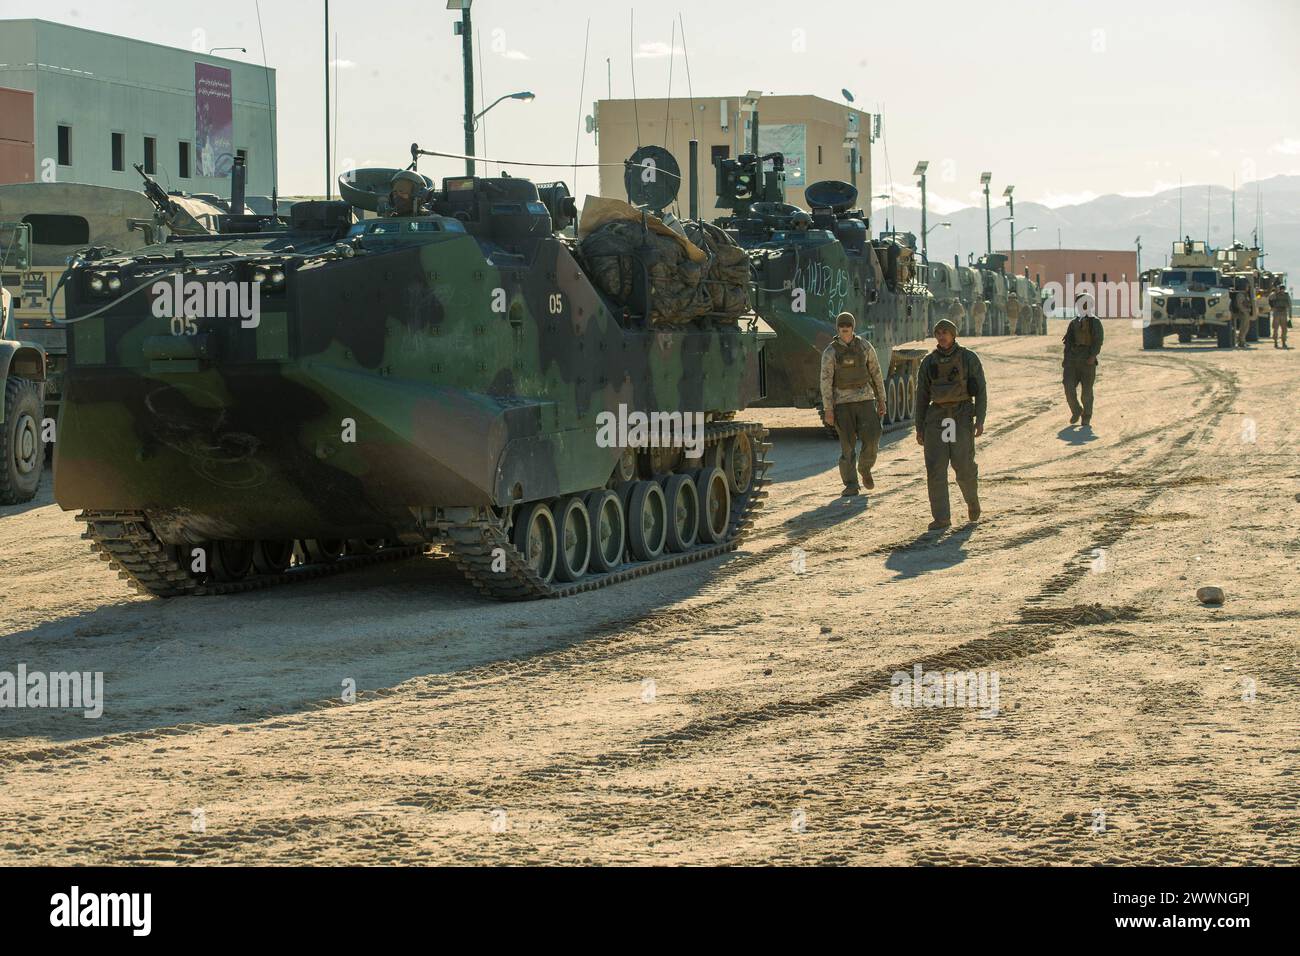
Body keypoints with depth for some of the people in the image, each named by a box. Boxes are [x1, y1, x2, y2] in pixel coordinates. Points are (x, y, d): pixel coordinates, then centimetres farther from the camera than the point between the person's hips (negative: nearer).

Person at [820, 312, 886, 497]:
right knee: (847, 445, -5)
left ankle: (865, 469, 21)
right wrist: (828, 410, -13)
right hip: (842, 403, -2)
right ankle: (851, 486, 1)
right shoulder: (830, 352, -5)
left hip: (865, 399, 2)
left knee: (871, 440, -9)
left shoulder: (864, 346, 2)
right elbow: (825, 381, -8)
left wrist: (881, 400, 8)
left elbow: (876, 373, 9)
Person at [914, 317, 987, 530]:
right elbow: (922, 395, 12)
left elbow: (981, 391, -1)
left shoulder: (969, 358, 0)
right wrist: (919, 428, 8)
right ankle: (941, 518, -4)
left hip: (962, 416, -2)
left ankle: (972, 499, 25)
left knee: (963, 465, -7)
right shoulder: (929, 362, 8)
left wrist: (980, 420, -12)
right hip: (937, 417, 2)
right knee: (935, 467, -7)